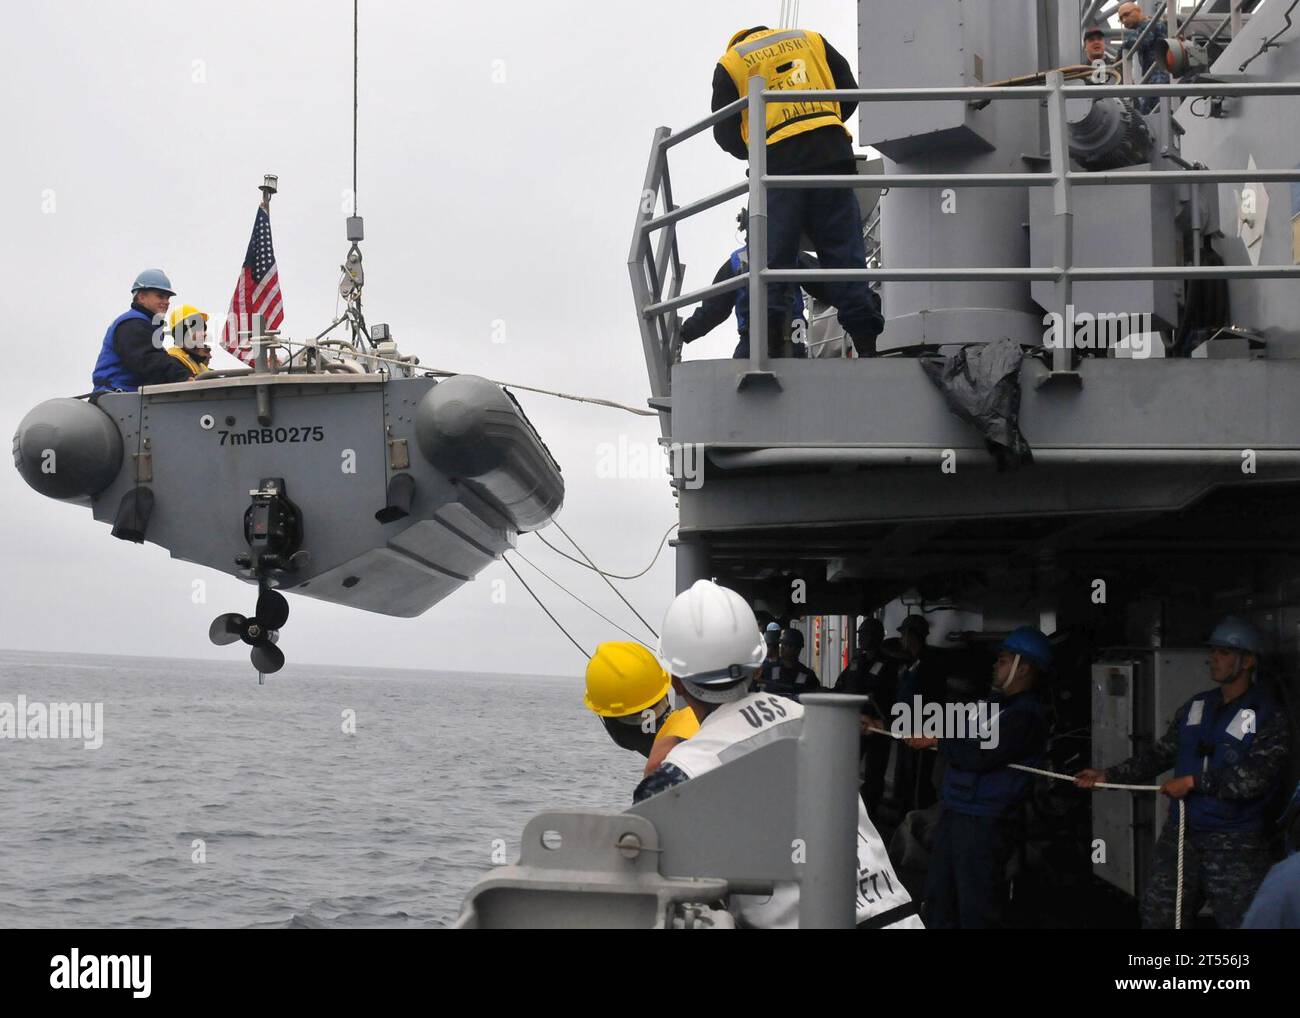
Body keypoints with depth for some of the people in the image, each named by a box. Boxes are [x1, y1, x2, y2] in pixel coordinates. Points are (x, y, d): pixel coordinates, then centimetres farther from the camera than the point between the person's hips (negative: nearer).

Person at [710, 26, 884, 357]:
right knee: (843, 253, 2)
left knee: (773, 260, 2)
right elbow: (849, 91, 15)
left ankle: (769, 348, -8)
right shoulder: (809, 39, 20)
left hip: (777, 163, -2)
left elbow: (725, 133, 11)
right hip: (831, 154, 2)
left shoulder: (730, 63, 12)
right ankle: (867, 345, -4)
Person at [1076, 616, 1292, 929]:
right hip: (1182, 833, 6)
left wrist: (1194, 781, -16)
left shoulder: (1268, 716, -8)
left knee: (1237, 921, -1)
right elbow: (1161, 754, 12)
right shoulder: (1195, 707, 11)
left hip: (1234, 842, -6)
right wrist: (1108, 775, 3)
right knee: (1157, 914, 12)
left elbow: (1253, 778, -18)